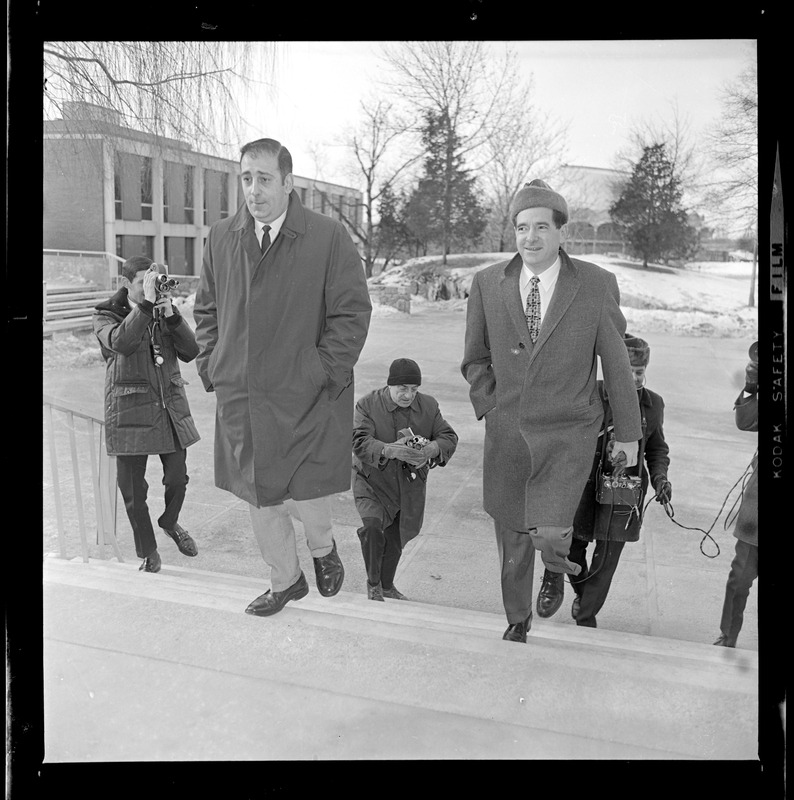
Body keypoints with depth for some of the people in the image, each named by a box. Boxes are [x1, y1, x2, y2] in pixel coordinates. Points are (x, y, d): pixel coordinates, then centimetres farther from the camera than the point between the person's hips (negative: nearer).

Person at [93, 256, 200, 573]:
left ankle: (170, 522, 41)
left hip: (171, 406, 3)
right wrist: (146, 303, -27)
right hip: (130, 410, -3)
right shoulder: (106, 316, -3)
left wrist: (171, 316, -14)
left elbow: (190, 352, -2)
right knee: (133, 489, 4)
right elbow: (122, 344, -26)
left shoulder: (165, 309, 8)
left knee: (177, 478, 8)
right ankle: (147, 552, 24)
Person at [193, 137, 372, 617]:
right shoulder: (221, 239, 7)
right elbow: (206, 311, 17)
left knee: (302, 494, 0)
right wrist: (212, 366, 6)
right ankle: (285, 581, 36)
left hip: (304, 399, -4)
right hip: (239, 399, 5)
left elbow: (352, 313, -7)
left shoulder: (329, 238, -7)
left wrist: (323, 374, -12)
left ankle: (323, 547, 36)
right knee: (259, 500, 14)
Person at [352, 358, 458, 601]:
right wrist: (390, 450, -41)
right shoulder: (368, 405, -13)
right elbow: (360, 443, -23)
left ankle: (387, 585, 41)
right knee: (372, 526, -25)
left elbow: (449, 437, -4)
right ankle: (373, 583, 0)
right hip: (373, 480, -4)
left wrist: (433, 448, -29)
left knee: (396, 538, 16)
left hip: (410, 483, 4)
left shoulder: (429, 405, -1)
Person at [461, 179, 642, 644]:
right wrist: (491, 408, 0)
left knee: (549, 535, -15)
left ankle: (556, 568, 24)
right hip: (507, 433, 2)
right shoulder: (488, 284, -2)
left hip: (567, 434, -2)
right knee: (513, 539, 13)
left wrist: (628, 432, 5)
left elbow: (616, 363, 0)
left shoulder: (597, 284, -7)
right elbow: (476, 359, 10)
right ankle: (517, 622, 39)